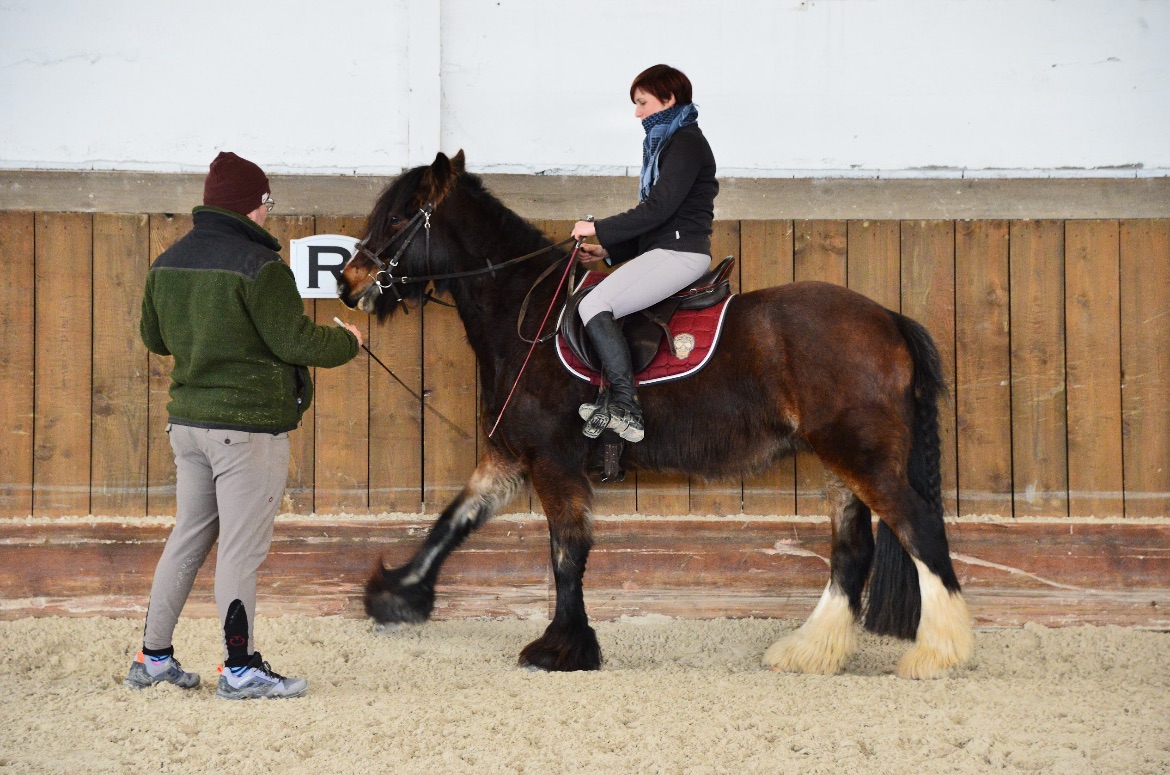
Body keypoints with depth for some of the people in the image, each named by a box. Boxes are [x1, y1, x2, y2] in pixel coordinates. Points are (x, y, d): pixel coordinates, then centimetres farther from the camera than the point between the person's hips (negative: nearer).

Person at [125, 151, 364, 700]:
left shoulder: (168, 262, 8)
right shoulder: (258, 266, -17)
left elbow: (153, 336, 19)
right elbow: (295, 342, -16)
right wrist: (348, 343, 1)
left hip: (188, 419, 8)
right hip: (250, 424, -8)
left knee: (187, 538, 16)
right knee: (241, 550, -3)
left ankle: (154, 657, 19)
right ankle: (241, 669, 1)